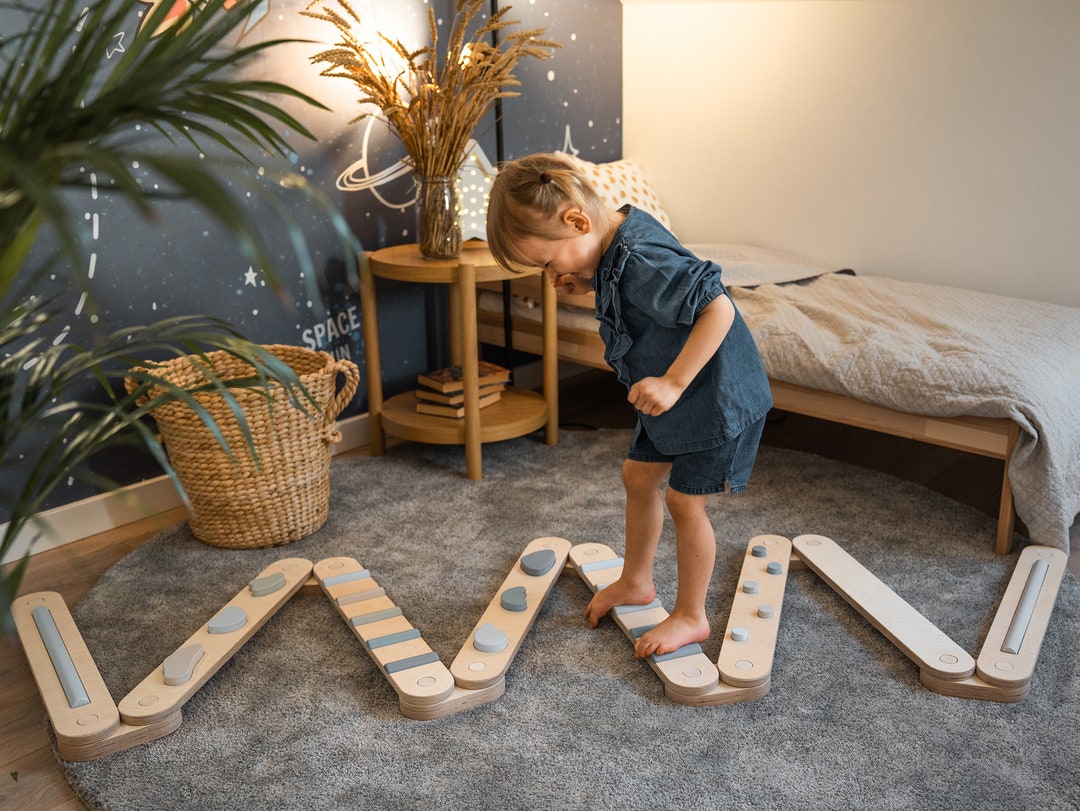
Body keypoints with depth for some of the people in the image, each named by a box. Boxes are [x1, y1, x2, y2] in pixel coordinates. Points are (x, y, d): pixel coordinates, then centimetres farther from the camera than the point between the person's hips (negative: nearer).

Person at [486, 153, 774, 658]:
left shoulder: (643, 261, -32)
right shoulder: (617, 241, -3)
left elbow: (717, 309, -35)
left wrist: (673, 382, -34)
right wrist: (587, 283, -3)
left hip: (714, 395, -10)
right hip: (672, 396, 10)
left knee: (684, 502, 1)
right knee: (639, 476, 19)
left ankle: (691, 616, 21)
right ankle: (635, 582, 39)